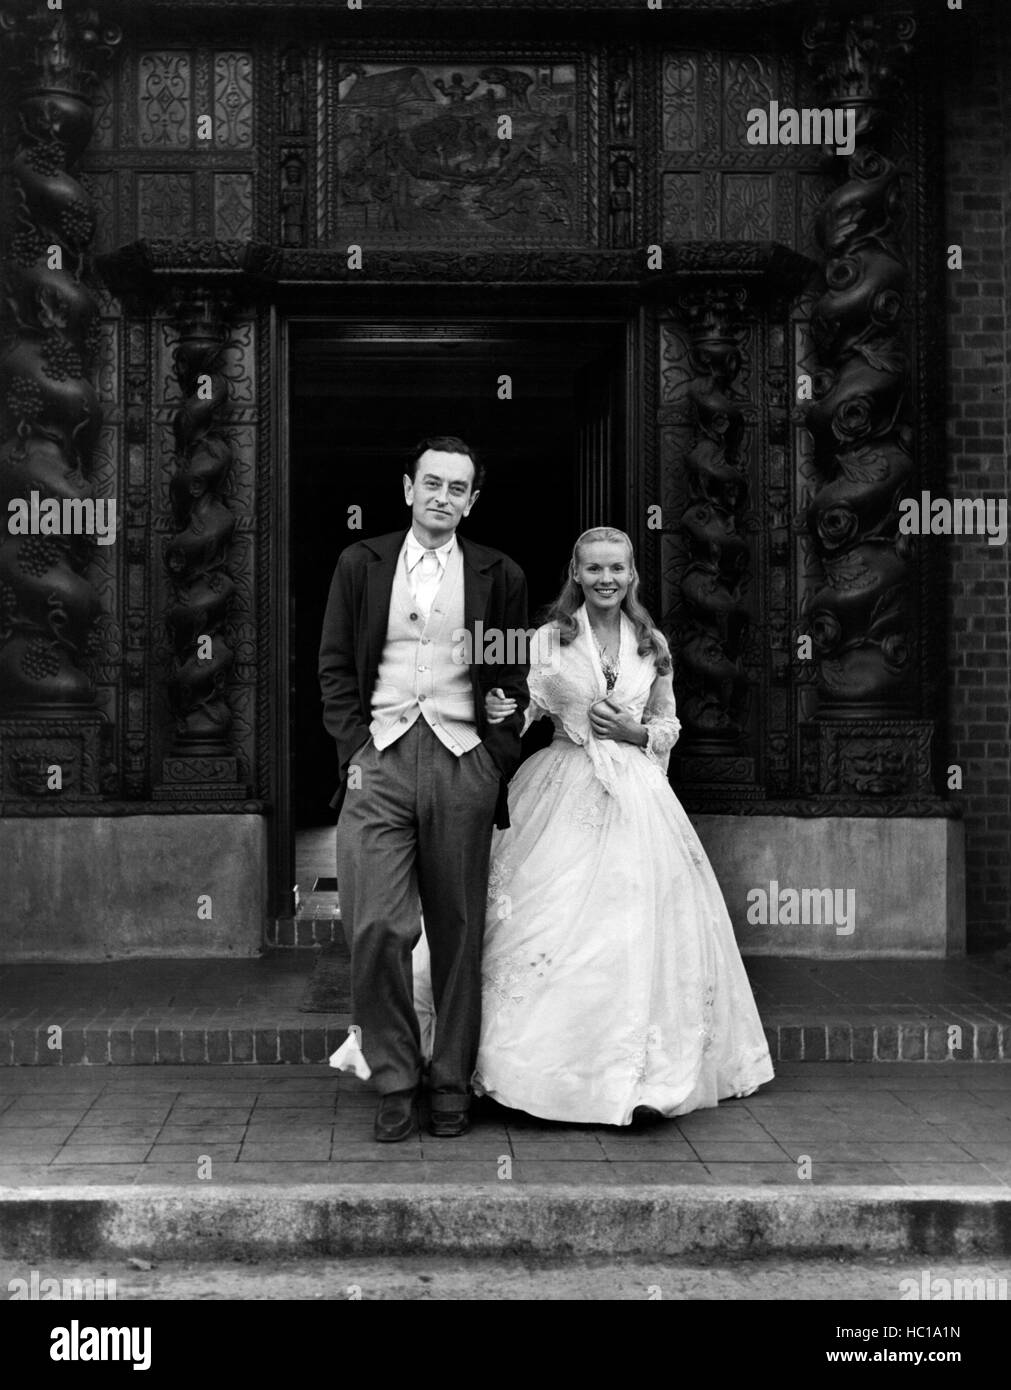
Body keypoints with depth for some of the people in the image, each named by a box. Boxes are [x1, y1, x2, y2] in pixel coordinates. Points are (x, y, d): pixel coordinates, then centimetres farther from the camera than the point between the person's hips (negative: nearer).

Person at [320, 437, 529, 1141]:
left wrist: (496, 771, 0)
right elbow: (335, 667, 10)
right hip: (378, 762, 0)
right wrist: (354, 752, -1)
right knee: (377, 928, -8)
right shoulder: (361, 564, 10)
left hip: (461, 764, 0)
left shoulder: (499, 576, 9)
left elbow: (513, 682, 9)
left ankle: (452, 1084, 16)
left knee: (458, 933, 4)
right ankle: (393, 1082, 6)